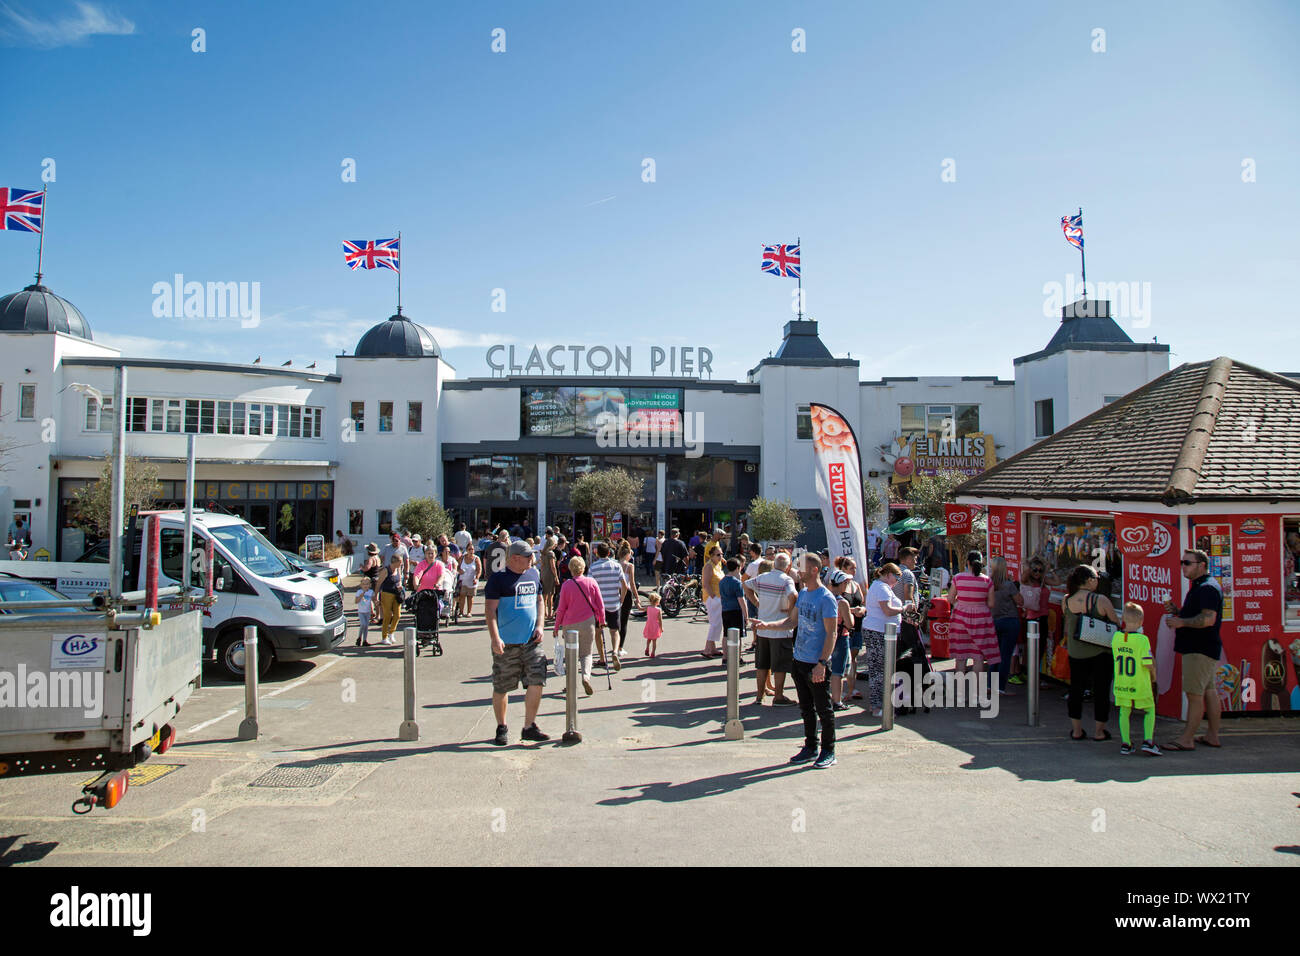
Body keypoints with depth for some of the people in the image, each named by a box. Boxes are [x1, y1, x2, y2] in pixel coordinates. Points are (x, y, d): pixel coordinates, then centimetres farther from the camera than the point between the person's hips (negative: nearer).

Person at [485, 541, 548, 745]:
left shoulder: (533, 574, 11)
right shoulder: (498, 578, -8)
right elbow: (490, 609, -11)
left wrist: (539, 625, 8)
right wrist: (495, 638, -19)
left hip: (531, 641, 5)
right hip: (506, 643, -5)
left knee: (537, 682, -2)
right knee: (501, 688, 5)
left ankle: (529, 727, 12)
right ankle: (501, 728, 22)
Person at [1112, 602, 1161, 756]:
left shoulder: (1116, 637, -2)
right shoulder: (1142, 639, -16)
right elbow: (1148, 663, -18)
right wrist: (1153, 673, 3)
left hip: (1121, 684, 4)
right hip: (1140, 686, -3)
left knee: (1124, 713, 13)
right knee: (1149, 711, 15)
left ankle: (1125, 743, 12)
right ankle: (1148, 741, 5)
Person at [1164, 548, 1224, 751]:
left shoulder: (1208, 588, -16)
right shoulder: (1199, 587, 18)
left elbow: (1208, 619, -26)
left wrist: (1181, 622, -19)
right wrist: (1176, 611, 11)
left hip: (1200, 650, -11)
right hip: (1199, 649, 11)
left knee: (1194, 694, -9)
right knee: (1209, 692, 14)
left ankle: (1186, 739, -7)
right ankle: (1213, 736, 20)